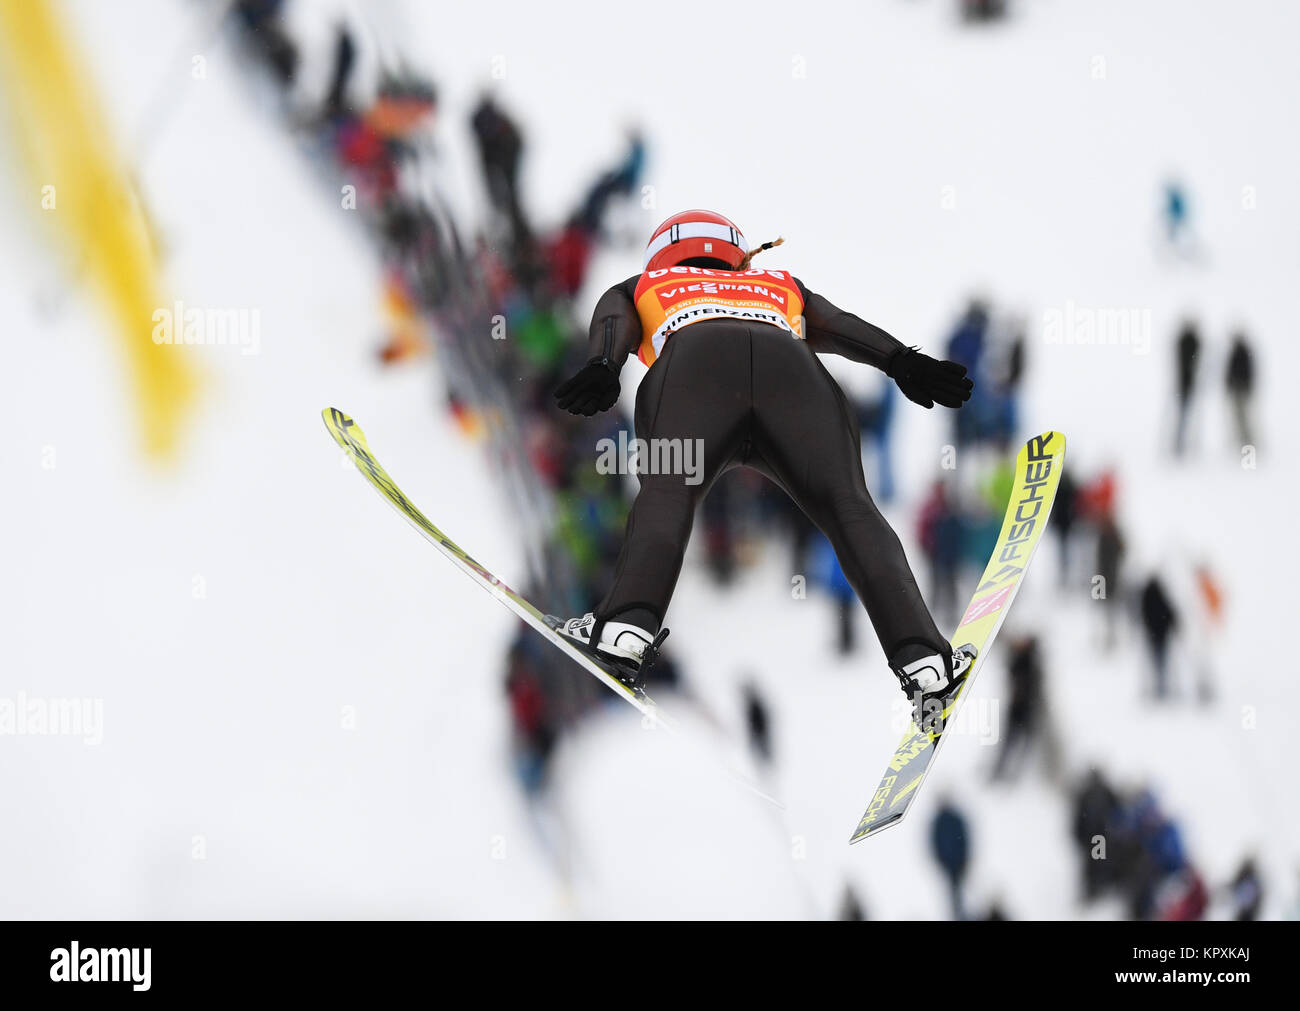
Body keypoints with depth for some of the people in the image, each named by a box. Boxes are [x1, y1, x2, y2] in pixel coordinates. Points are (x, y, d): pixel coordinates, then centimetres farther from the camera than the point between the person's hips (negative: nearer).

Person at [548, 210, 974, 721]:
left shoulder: (639, 287, 41)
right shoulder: (780, 286, 45)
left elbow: (613, 322, 19)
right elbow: (840, 326, 26)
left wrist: (601, 370, -1)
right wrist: (903, 362, 10)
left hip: (692, 363, -1)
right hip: (793, 369, 1)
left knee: (666, 493, -10)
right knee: (848, 508, -3)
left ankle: (629, 624, -37)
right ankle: (919, 654, -21)